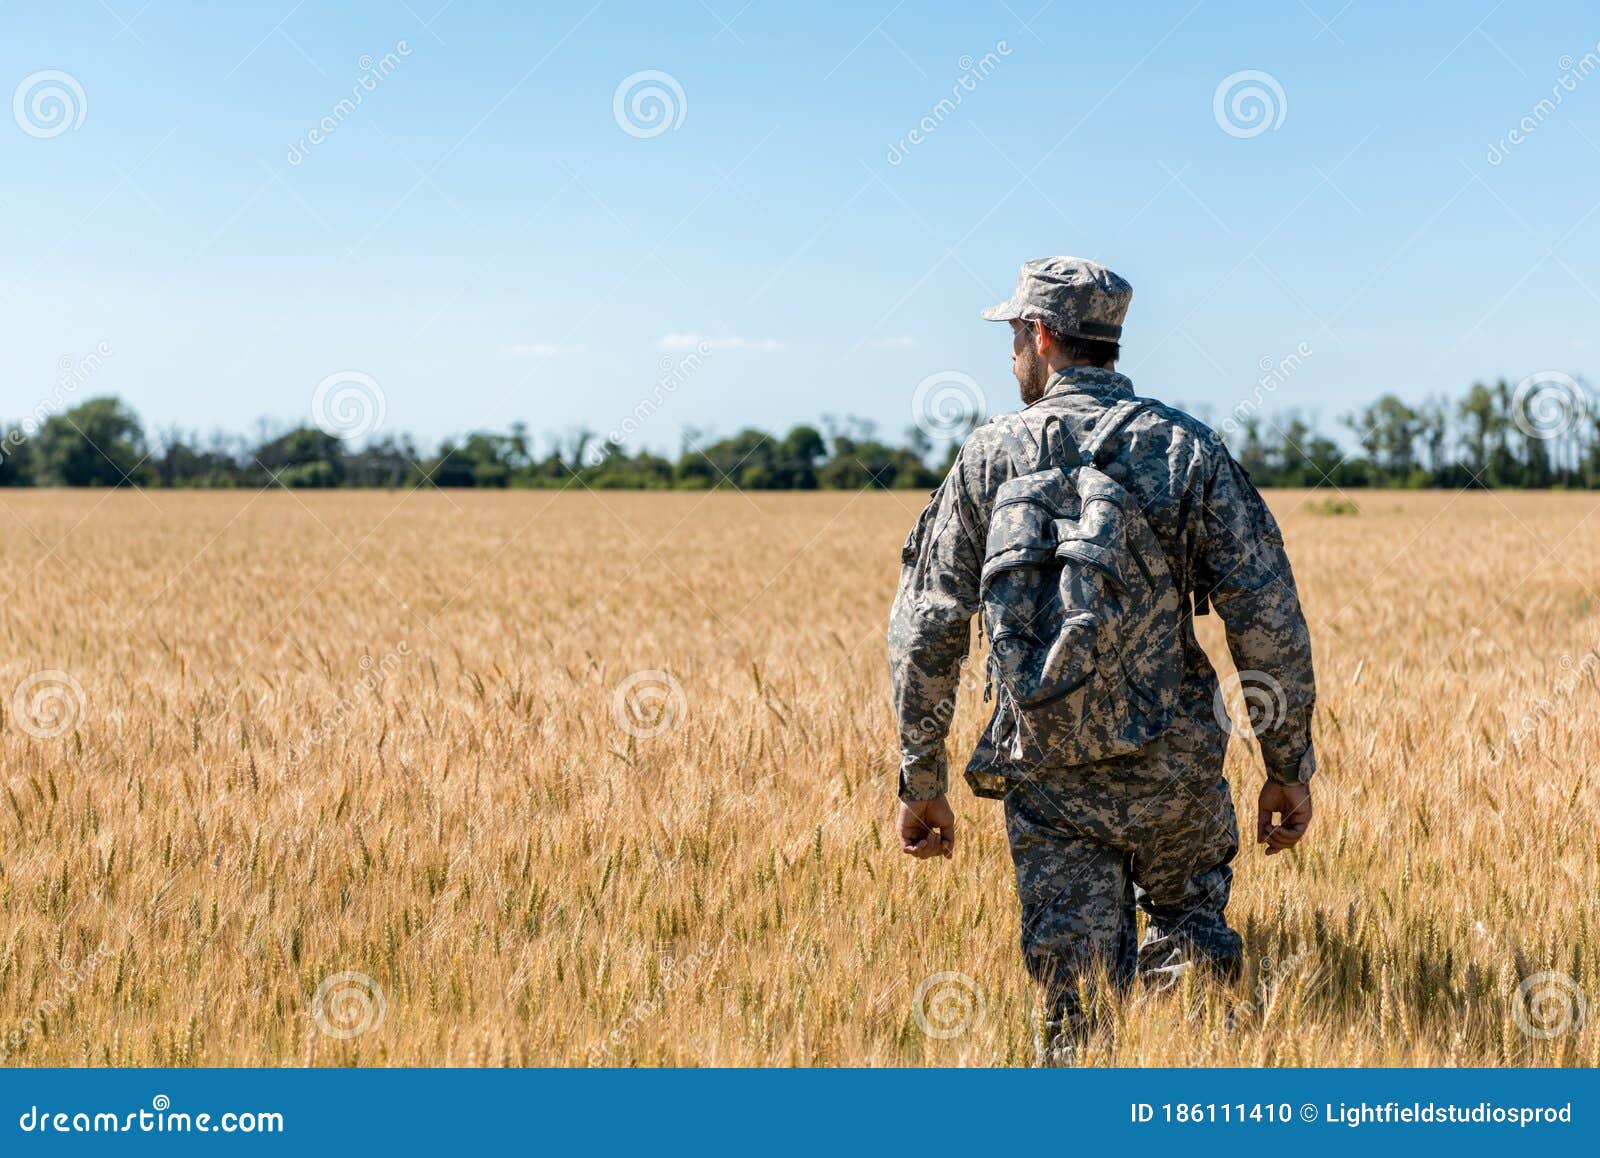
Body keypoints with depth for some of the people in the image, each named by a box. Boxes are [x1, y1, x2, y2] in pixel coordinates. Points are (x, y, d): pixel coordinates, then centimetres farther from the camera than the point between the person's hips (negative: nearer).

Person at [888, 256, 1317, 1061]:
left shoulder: (989, 456, 0)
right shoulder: (1189, 449, -1)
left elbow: (925, 627, -1)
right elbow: (1269, 620, -5)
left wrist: (921, 778, 7)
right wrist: (1289, 766, 4)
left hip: (1045, 776, 0)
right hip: (1174, 768, 0)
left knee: (1074, 1004, 8)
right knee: (1191, 943, 21)